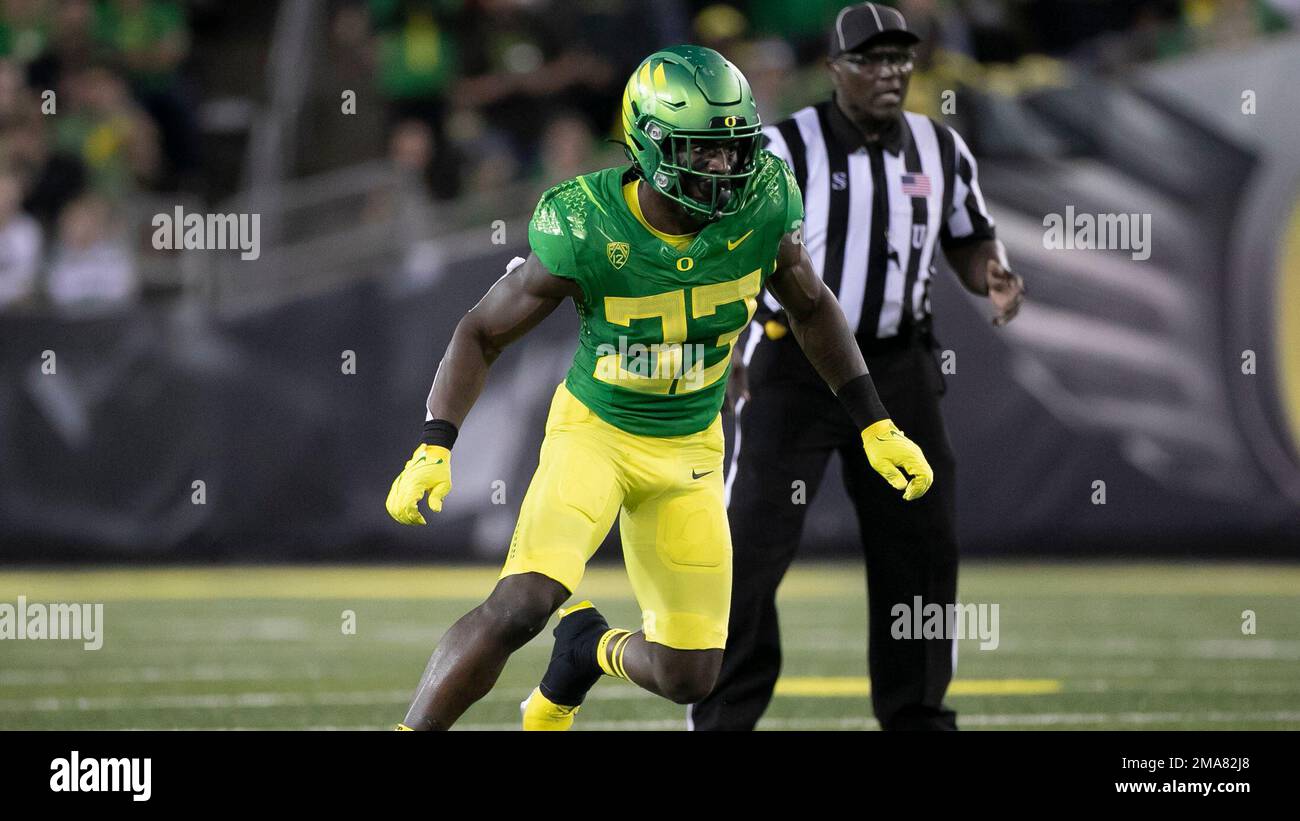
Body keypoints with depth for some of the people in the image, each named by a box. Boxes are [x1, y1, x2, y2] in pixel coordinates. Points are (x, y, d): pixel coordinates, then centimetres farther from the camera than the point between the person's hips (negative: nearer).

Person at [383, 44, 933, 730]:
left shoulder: (763, 208, -16)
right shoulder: (585, 231, -25)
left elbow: (810, 308, 5)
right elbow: (482, 334, -13)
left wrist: (876, 427, 4)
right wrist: (433, 452, -25)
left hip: (689, 449, 4)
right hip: (595, 432, -4)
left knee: (688, 676, 5)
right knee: (520, 607, -28)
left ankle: (595, 650, 40)